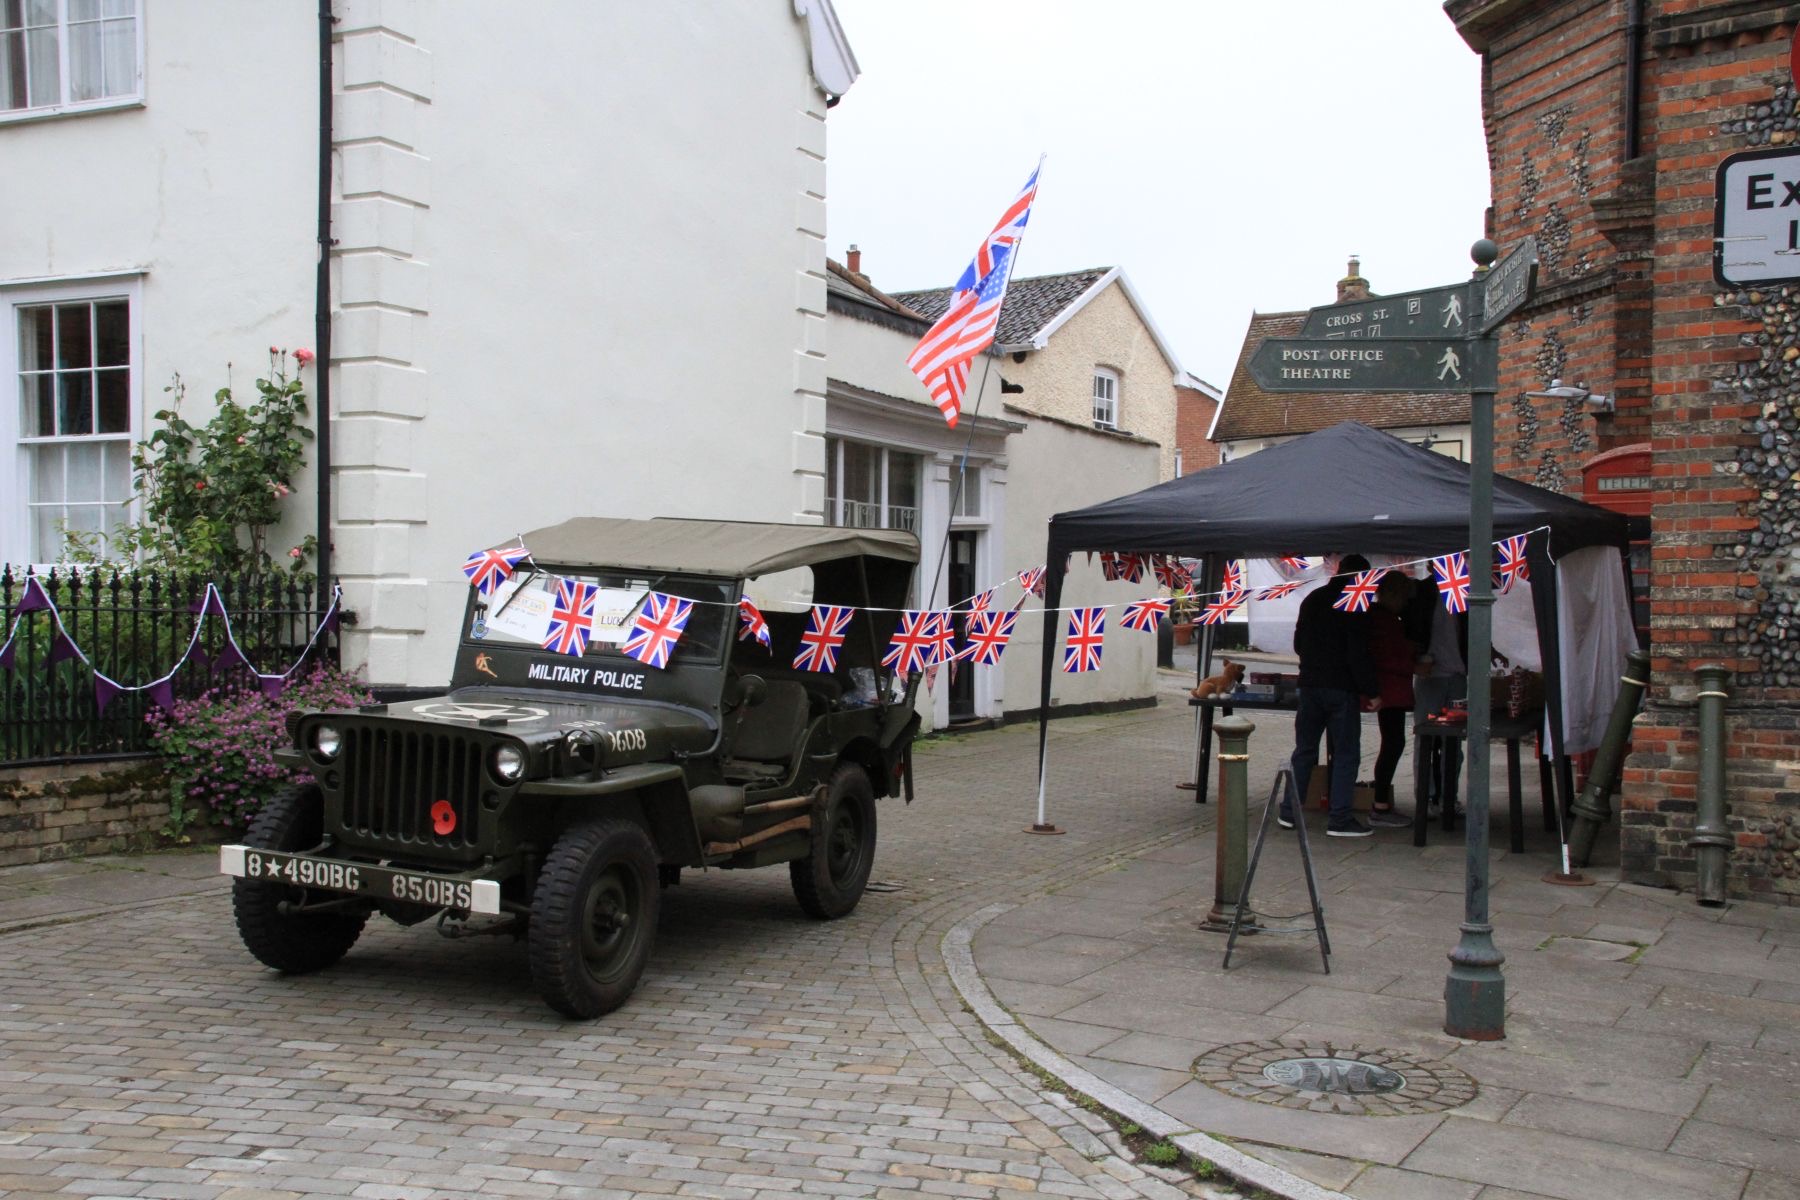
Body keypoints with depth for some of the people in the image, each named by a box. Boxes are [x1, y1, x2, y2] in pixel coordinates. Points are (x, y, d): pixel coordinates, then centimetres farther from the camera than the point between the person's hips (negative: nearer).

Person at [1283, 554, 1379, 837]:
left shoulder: (1311, 600, 11)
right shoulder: (1354, 605, -11)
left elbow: (1298, 644, 19)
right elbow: (1359, 655, -15)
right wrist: (1371, 691, -11)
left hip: (1309, 684, 7)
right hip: (1342, 689, -7)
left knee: (1304, 750, 13)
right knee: (1346, 753, -1)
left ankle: (1289, 811, 13)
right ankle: (1340, 819, -3)